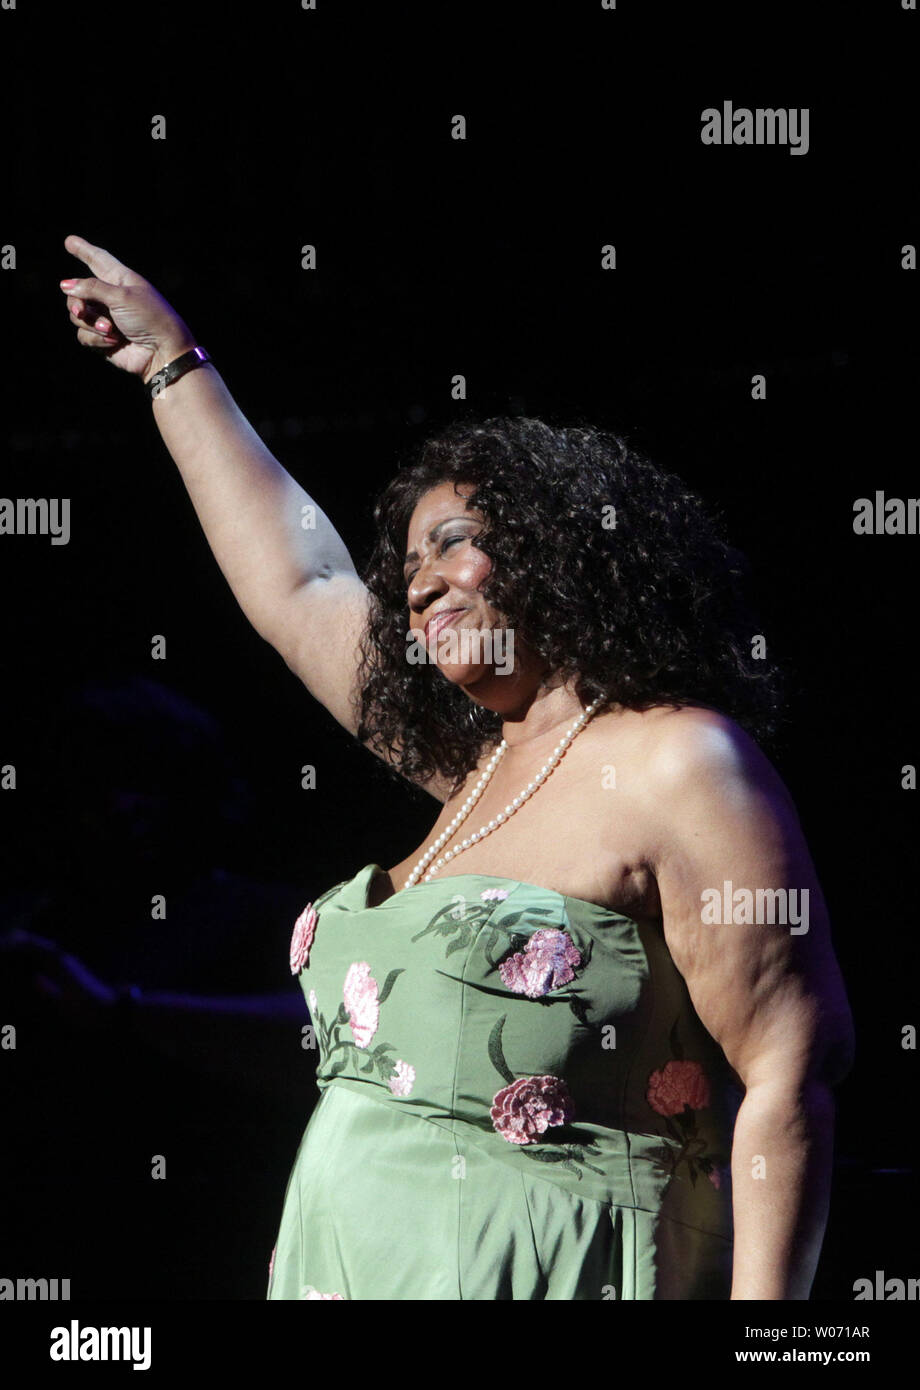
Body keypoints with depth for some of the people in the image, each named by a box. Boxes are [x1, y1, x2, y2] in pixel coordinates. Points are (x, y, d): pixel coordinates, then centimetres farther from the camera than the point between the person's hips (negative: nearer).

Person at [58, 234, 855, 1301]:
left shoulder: (681, 766, -8)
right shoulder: (480, 763, 16)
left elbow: (790, 1075, -14)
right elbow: (294, 584, 29)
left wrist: (761, 1337, -22)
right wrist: (173, 364, 35)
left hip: (560, 1276, -8)